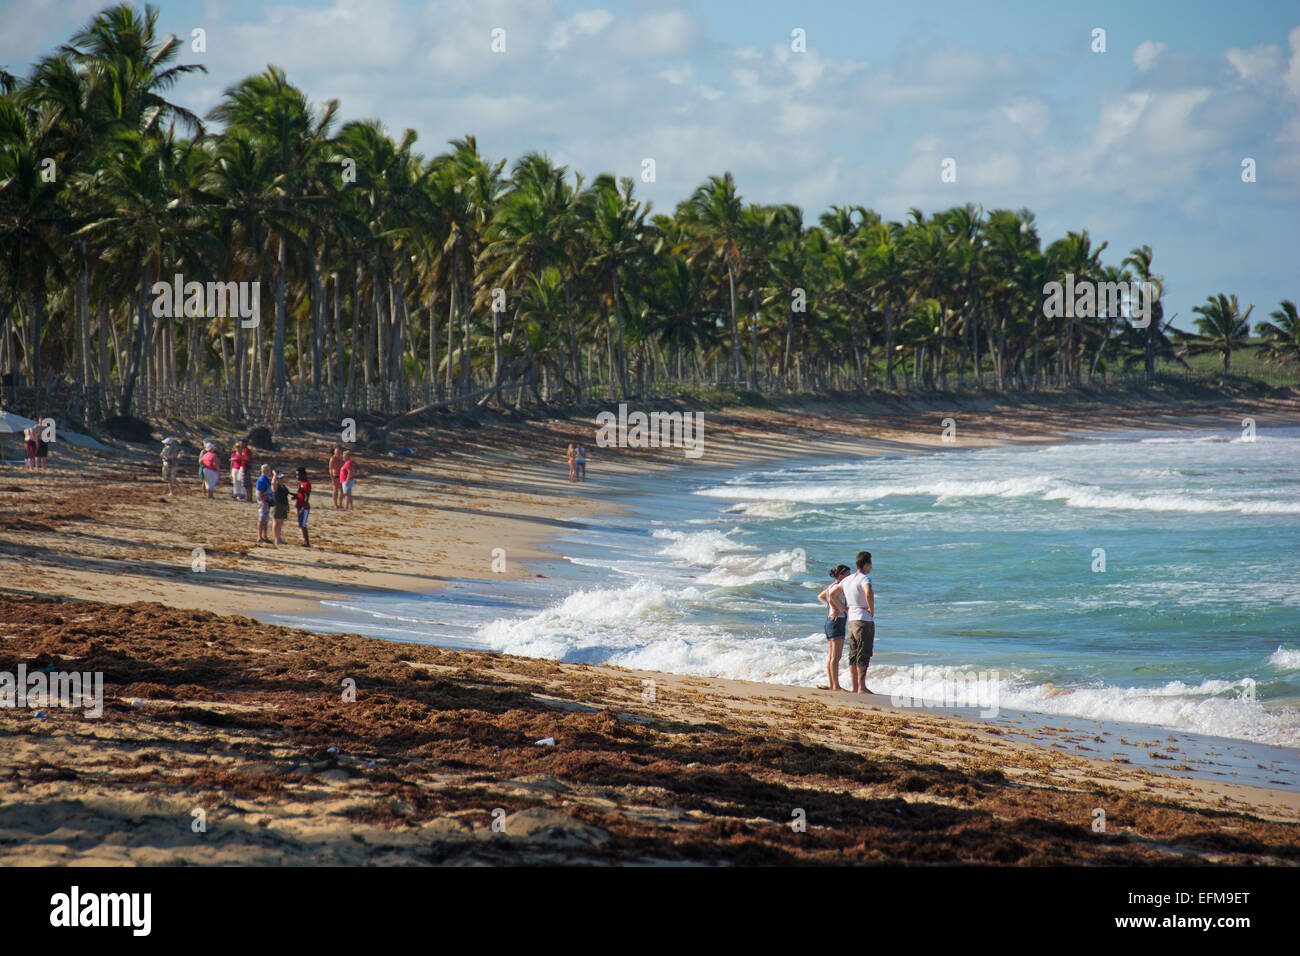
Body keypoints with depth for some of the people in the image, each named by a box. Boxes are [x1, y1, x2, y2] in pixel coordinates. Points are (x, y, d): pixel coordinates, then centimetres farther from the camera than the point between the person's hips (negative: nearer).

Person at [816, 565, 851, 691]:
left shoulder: (831, 586, 14)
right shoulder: (837, 586, -13)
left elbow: (820, 597, 29)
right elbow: (833, 599, -31)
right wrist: (845, 609, -19)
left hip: (830, 621, 10)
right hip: (838, 621, -10)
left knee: (831, 656, 10)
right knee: (836, 656, -10)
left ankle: (832, 685, 13)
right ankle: (836, 685, -11)